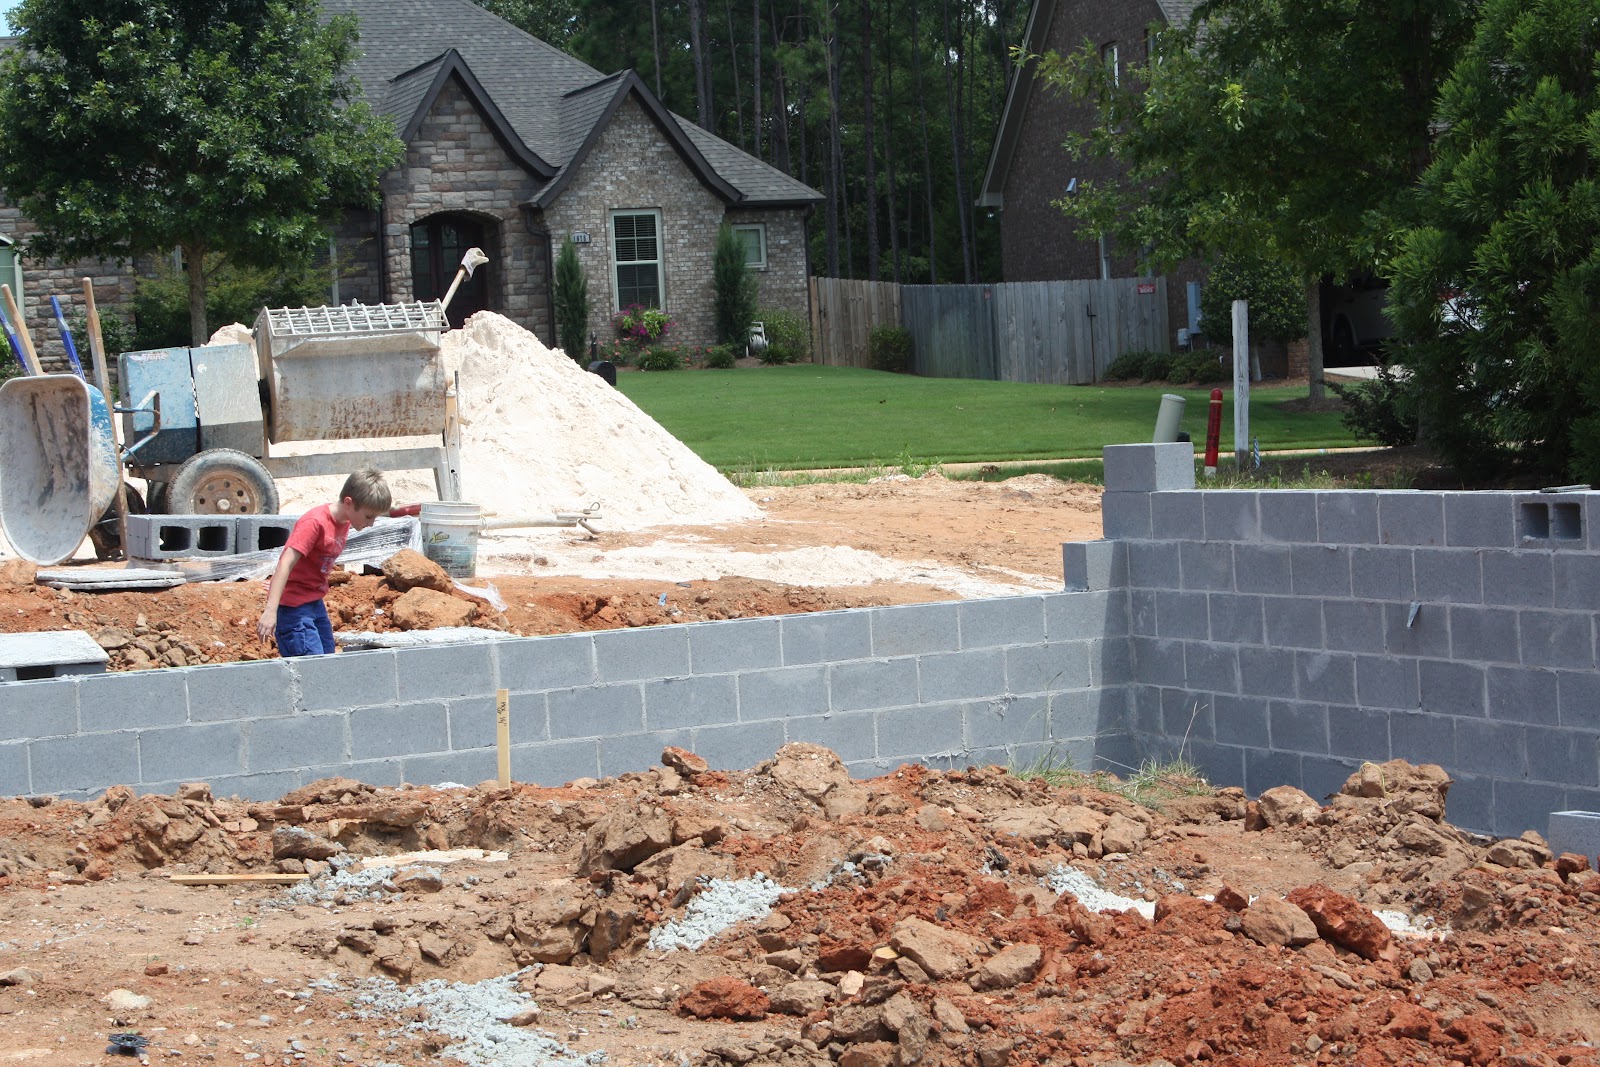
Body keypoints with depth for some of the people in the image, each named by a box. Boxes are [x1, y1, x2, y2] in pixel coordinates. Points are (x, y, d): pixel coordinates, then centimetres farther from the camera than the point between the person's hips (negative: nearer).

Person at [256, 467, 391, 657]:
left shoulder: (344, 522, 7)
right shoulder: (314, 523, -20)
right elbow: (285, 564, -27)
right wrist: (270, 610, -34)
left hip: (315, 604, 9)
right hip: (293, 605, -9)